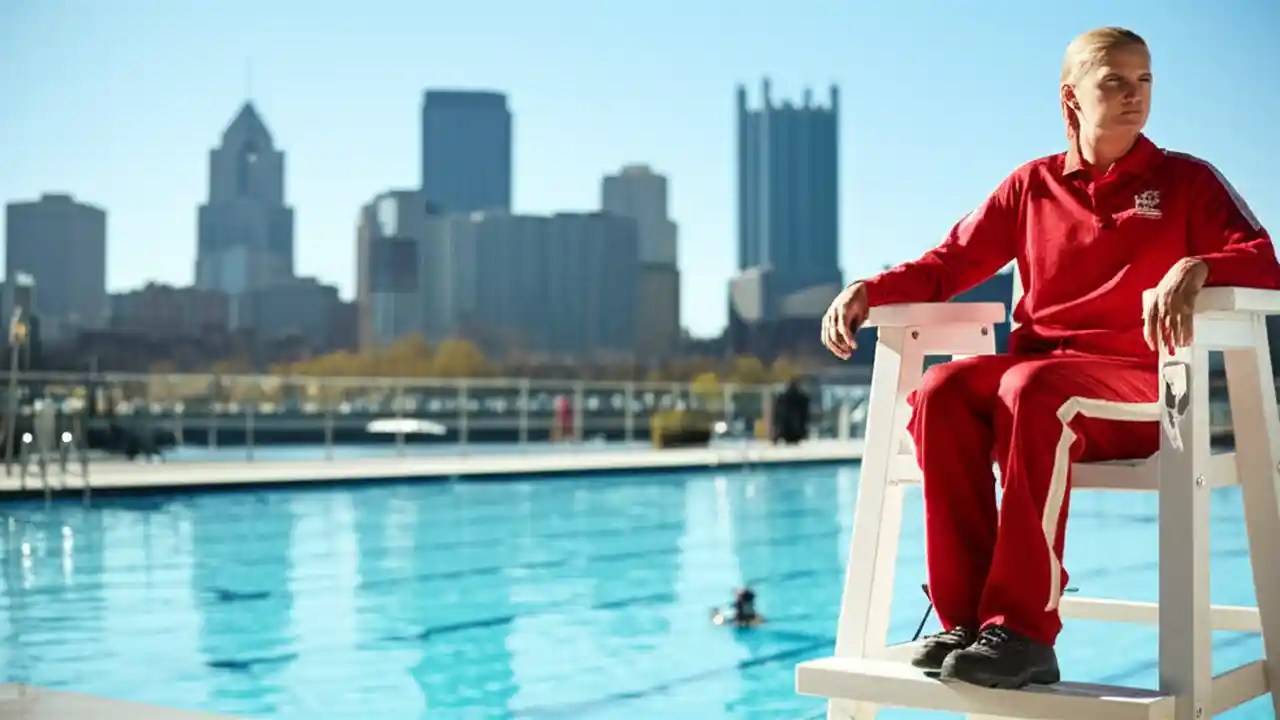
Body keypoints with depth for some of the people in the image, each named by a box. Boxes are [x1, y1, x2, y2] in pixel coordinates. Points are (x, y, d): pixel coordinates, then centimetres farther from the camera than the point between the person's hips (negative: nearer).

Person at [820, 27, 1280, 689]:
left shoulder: (1185, 181, 9)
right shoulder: (1032, 186, 16)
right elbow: (949, 262, 15)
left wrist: (1196, 268, -27)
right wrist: (871, 289, -4)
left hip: (1137, 386, -3)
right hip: (1036, 365, 4)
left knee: (1033, 388, -37)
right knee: (940, 390, -29)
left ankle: (1021, 629, -38)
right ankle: (967, 618, -29)